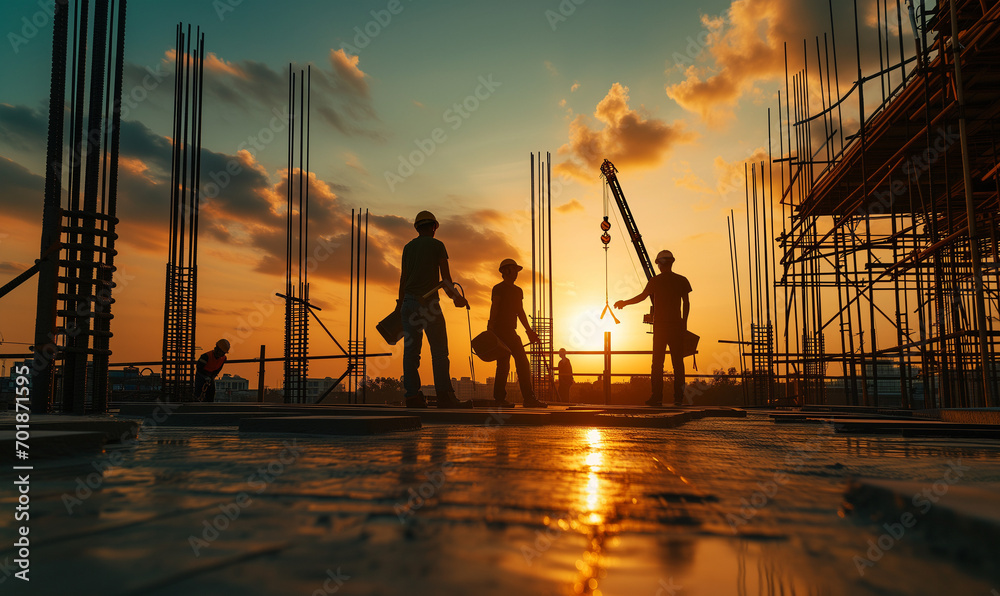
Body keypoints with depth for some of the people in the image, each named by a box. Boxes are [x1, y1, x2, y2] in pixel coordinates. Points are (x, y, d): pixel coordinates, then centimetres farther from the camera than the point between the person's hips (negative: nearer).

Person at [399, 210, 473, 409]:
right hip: (428, 303, -5)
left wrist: (401, 305, 17)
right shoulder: (437, 245, 3)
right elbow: (446, 277, -3)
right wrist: (455, 297, 8)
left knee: (411, 351, 2)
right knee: (439, 351, -4)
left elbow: (403, 278, 13)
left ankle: (412, 397, 0)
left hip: (409, 303, 5)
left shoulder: (408, 247, 16)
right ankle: (444, 397, -10)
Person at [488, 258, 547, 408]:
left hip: (510, 331, 9)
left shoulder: (518, 291, 22)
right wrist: (491, 327, -19)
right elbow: (494, 308, -9)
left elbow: (520, 312, 25)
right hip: (501, 330, -9)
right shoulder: (499, 288, -1)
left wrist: (529, 330, 23)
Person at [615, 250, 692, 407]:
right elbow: (686, 303, 3)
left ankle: (657, 397, -2)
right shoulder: (682, 280, 4)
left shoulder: (655, 281, -1)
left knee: (657, 361, 3)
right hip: (676, 324, 1)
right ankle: (678, 397, 0)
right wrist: (684, 322, 10)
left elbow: (642, 296, -6)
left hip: (660, 325, -1)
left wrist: (624, 302, 6)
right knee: (678, 361, 4)